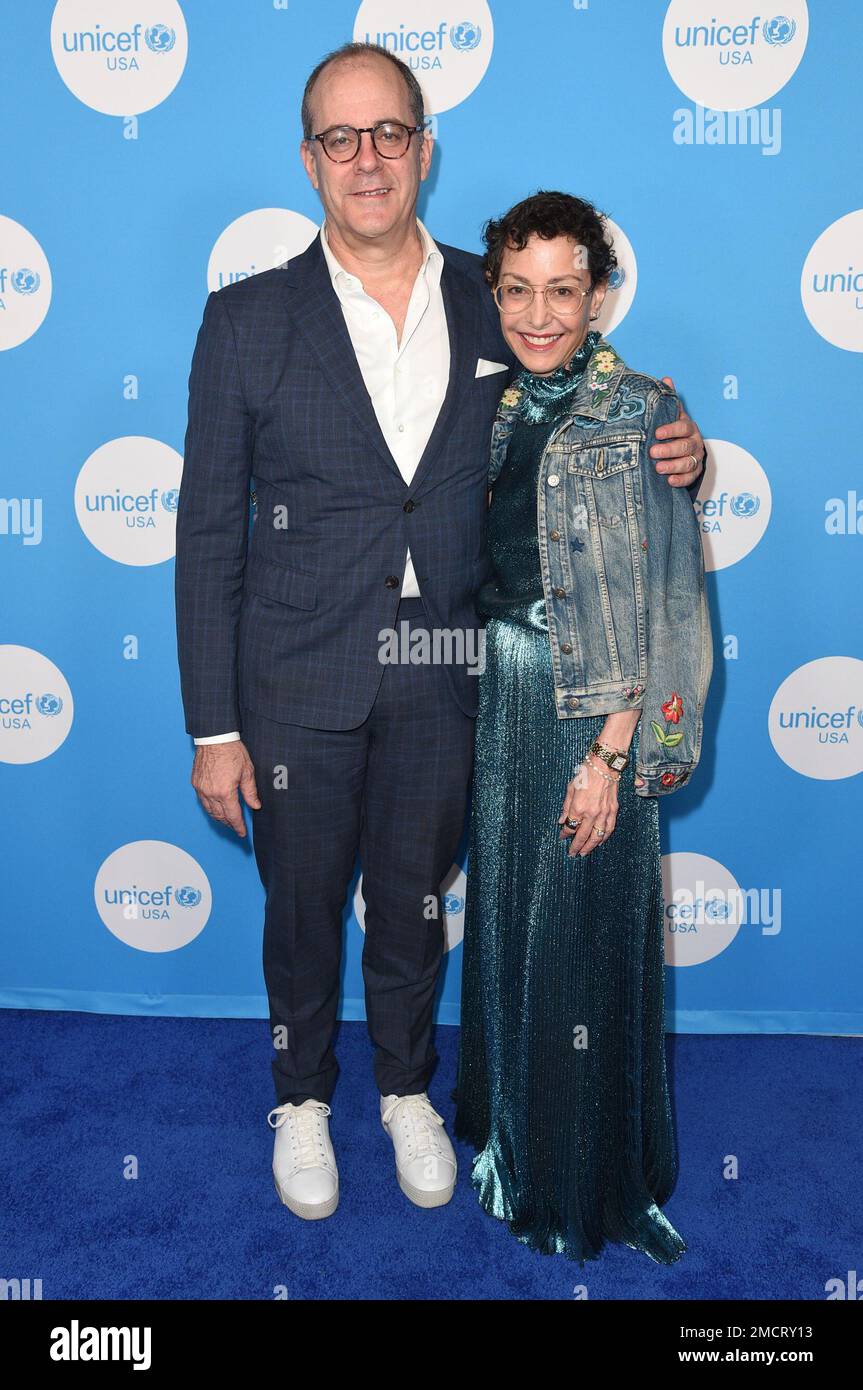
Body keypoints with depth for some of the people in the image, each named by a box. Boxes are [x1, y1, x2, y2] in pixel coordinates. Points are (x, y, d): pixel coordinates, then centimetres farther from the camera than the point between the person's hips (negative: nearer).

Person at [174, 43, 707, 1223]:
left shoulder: (492, 304, 0)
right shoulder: (248, 318, -6)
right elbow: (208, 533, -6)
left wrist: (668, 457, -11)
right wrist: (214, 727, -8)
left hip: (442, 684, 2)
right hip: (300, 684, -1)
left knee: (414, 900, 19)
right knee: (302, 908, 16)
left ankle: (406, 1087, 45)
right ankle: (303, 1096, 43)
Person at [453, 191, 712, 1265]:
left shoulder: (643, 415, -8)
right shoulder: (491, 410, 7)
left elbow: (662, 608, -11)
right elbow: (467, 565, 11)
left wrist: (610, 754, -15)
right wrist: (473, 716, 4)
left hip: (595, 711, -5)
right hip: (497, 701, 5)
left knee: (590, 932, 6)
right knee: (505, 923, 15)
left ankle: (596, 1175, 29)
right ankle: (512, 1145, 38)